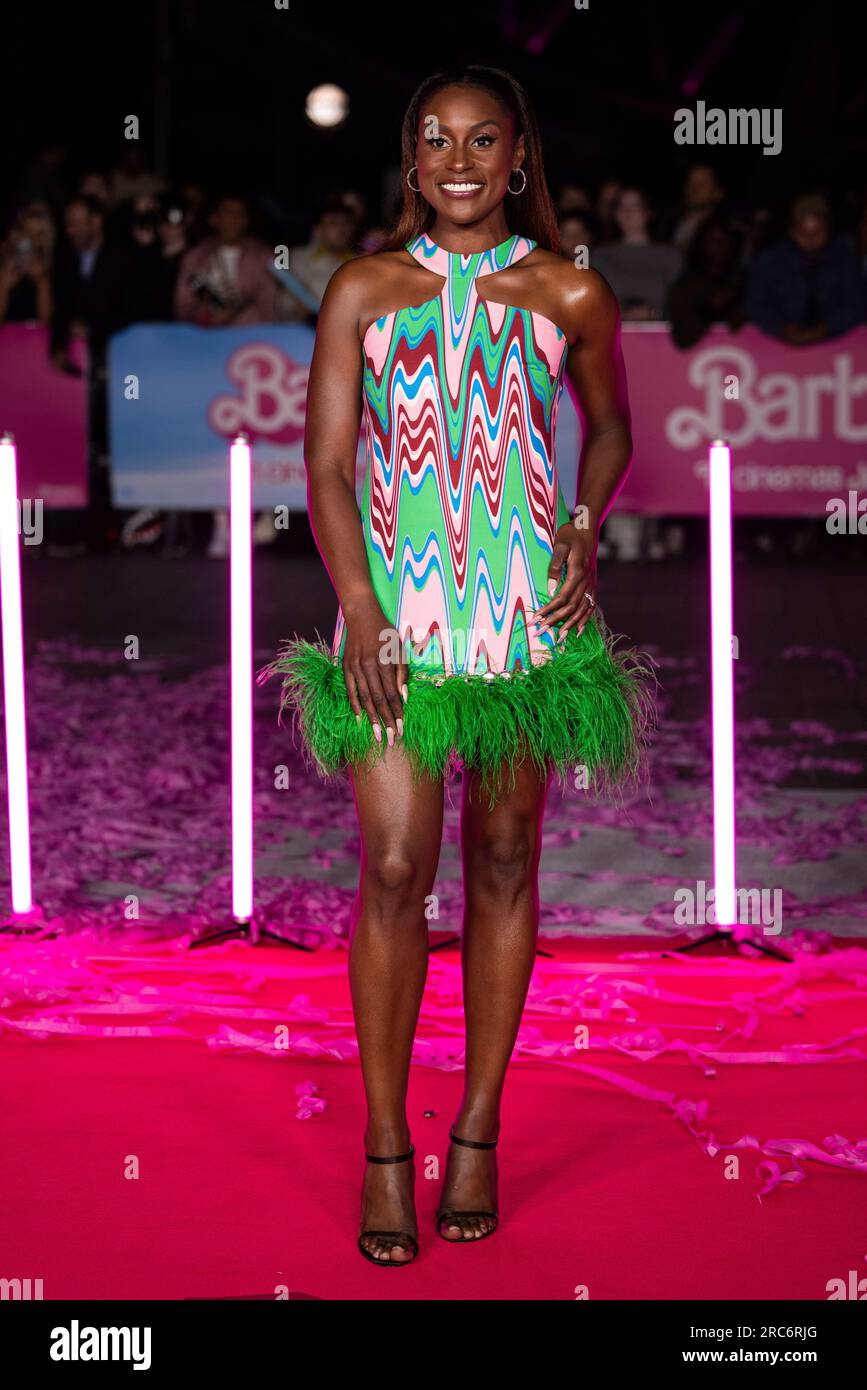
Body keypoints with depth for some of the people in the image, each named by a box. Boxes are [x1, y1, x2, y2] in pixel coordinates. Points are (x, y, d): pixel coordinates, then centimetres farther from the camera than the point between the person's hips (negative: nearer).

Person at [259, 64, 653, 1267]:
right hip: (396, 611, -1)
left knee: (504, 863, 8)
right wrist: (358, 605, -10)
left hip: (529, 610, 1)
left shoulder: (571, 294, 4)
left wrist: (585, 527, 0)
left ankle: (478, 1132, 20)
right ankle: (387, 1148, 7)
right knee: (395, 870, -5)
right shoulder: (364, 289, 3)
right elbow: (326, 463, 1)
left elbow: (611, 426, 18)